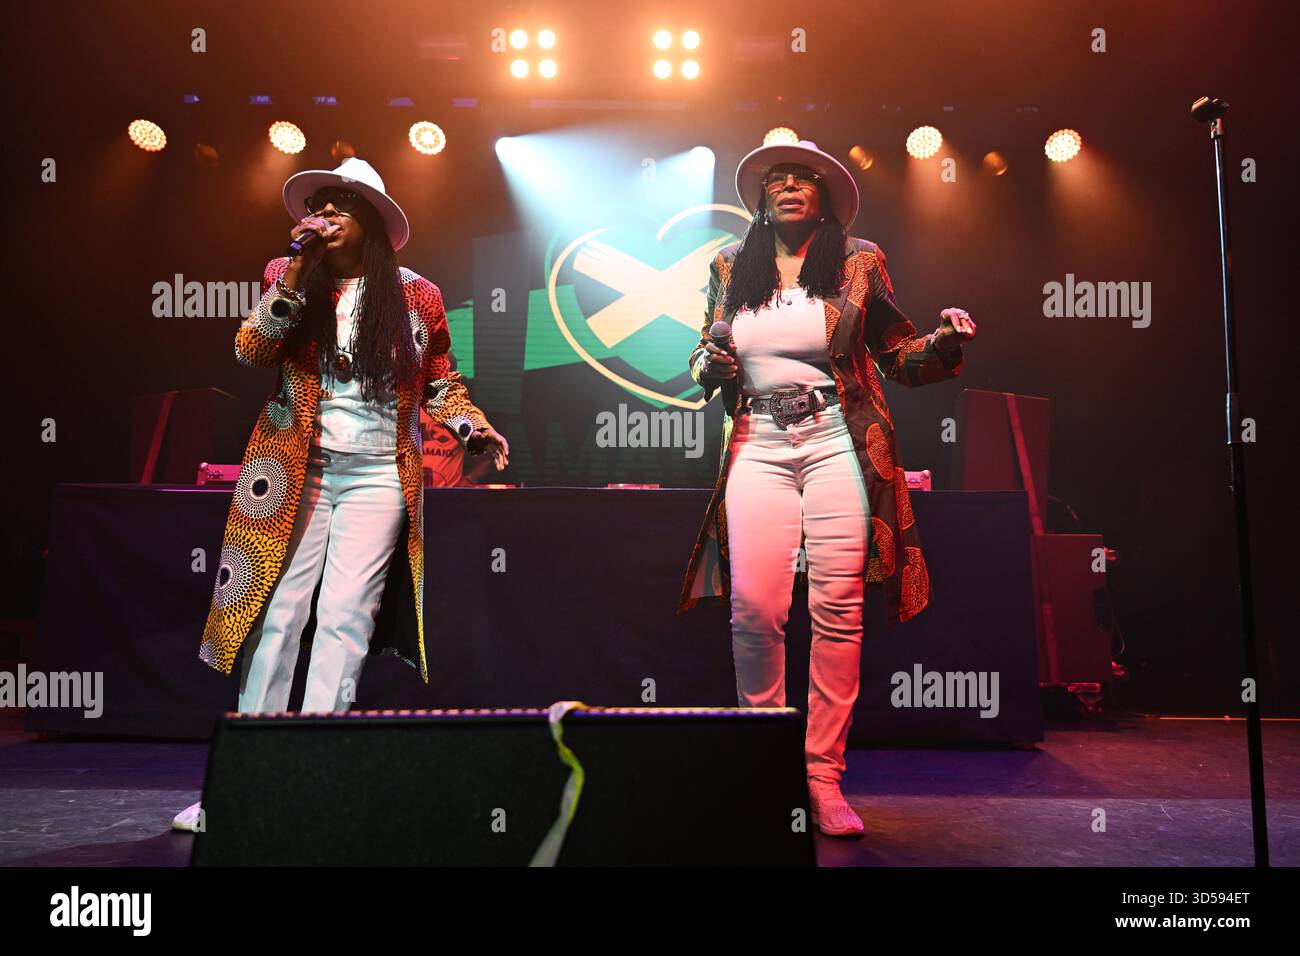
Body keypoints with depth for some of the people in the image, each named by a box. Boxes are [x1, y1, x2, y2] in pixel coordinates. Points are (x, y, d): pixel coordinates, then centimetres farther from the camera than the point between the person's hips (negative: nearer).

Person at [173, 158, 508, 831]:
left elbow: (439, 384, 13)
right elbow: (250, 351, -4)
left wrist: (471, 427, -4)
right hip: (295, 470, 1)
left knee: (345, 619, -3)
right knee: (277, 612, -1)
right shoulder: (287, 276, 9)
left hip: (376, 477, -1)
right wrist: (295, 276, -11)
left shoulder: (416, 296, 7)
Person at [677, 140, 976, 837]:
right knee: (752, 606, -11)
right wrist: (709, 366, -1)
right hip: (758, 445, 1)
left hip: (837, 444, -1)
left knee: (837, 608, -7)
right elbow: (705, 355, 22)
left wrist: (943, 341, -9)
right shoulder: (729, 268, 16)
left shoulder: (858, 263, 11)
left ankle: (823, 776, 6)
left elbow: (901, 357, 11)